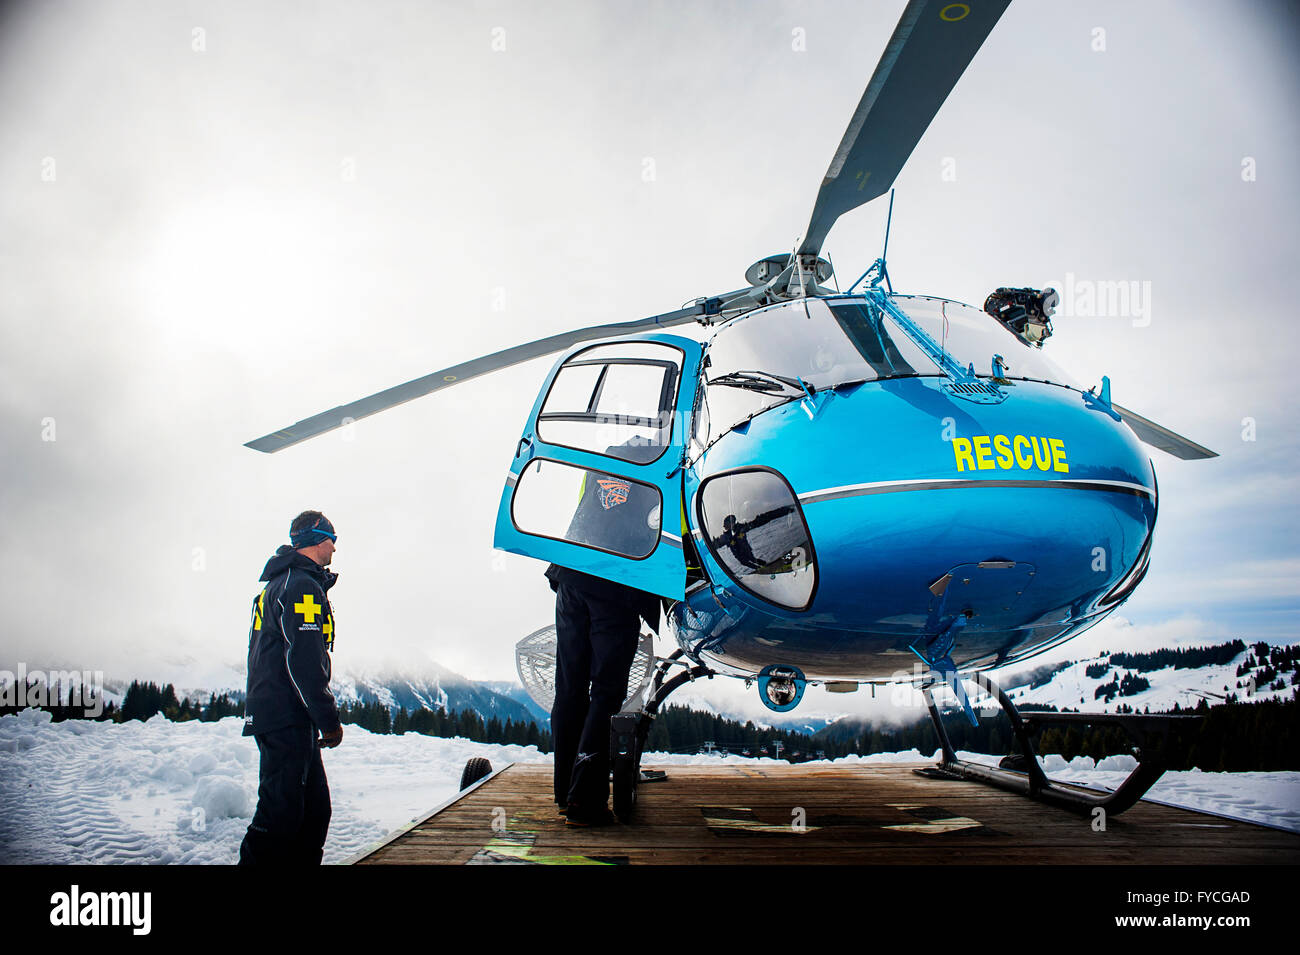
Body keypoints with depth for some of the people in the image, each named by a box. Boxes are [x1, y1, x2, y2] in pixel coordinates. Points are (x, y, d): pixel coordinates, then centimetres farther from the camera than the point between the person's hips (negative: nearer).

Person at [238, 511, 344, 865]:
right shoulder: (302, 586, -11)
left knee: (315, 809, 13)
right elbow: (304, 661, -19)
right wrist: (329, 719, -16)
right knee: (281, 813, -11)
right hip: (289, 720, -11)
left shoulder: (277, 584, 22)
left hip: (270, 713, 11)